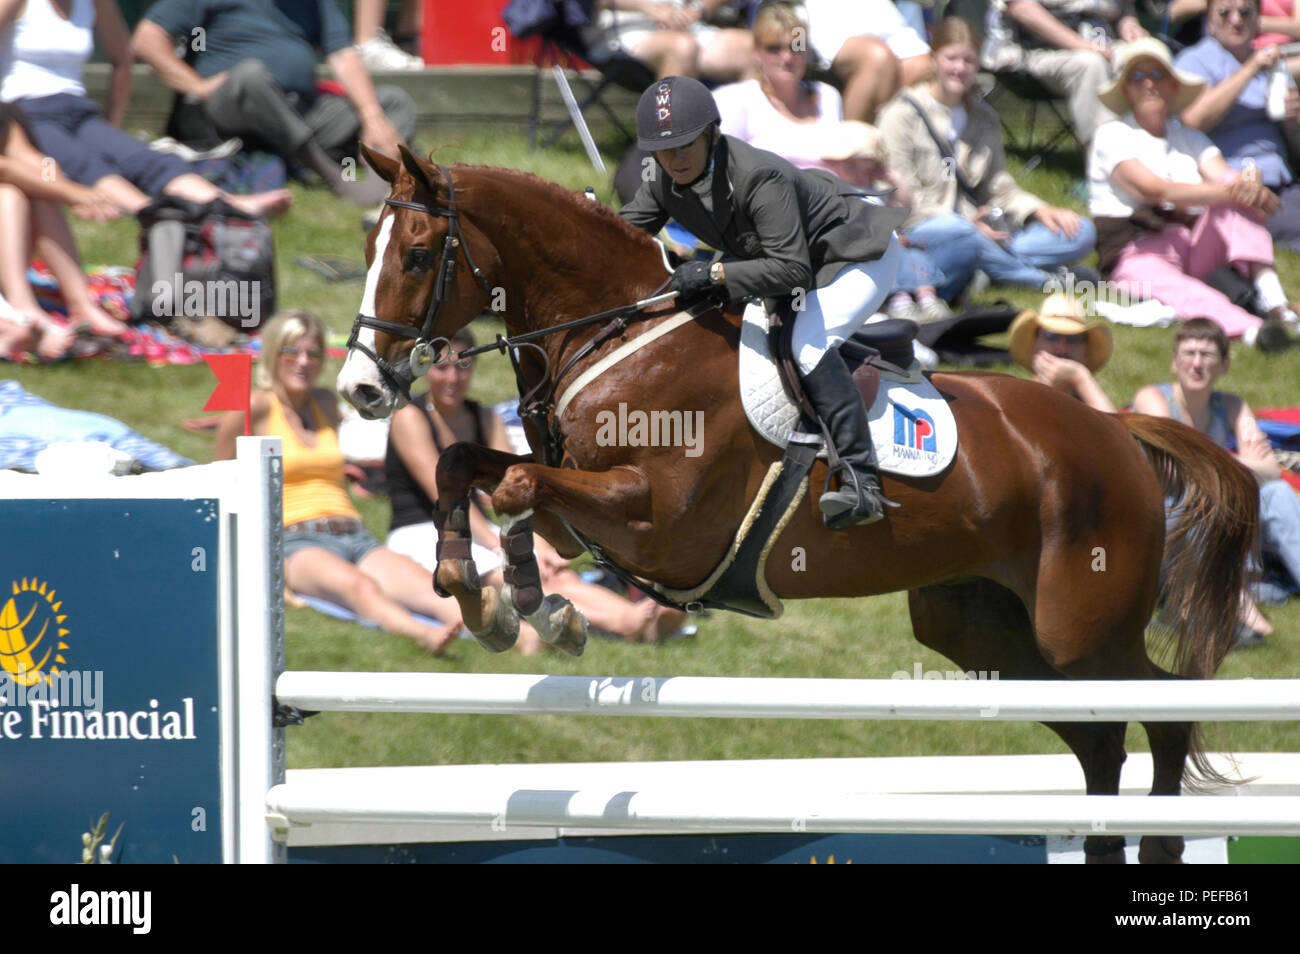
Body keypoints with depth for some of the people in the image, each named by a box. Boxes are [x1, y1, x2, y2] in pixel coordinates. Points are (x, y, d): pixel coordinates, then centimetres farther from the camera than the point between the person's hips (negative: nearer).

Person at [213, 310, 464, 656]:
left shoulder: (326, 403, 23)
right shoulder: (258, 408, 4)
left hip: (356, 536, 4)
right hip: (296, 541, -4)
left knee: (421, 585, -29)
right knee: (358, 586, -40)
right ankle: (422, 634, -72)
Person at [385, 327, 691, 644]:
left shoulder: (485, 420, 14)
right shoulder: (409, 418, -5)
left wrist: (541, 546, -16)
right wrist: (501, 548, -25)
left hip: (479, 532, 7)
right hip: (419, 538, -7)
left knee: (559, 576, -25)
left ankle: (632, 620, -55)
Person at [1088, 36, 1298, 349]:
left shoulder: (1190, 138, 20)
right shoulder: (1112, 136, 2)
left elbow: (1226, 179, 0)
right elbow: (1153, 189, -15)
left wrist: (1255, 191, -27)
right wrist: (1226, 192, -27)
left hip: (1197, 248, 5)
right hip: (1138, 251, -5)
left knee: (1238, 191, -21)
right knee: (1170, 287, -40)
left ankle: (1274, 301, -40)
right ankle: (1251, 330, -70)